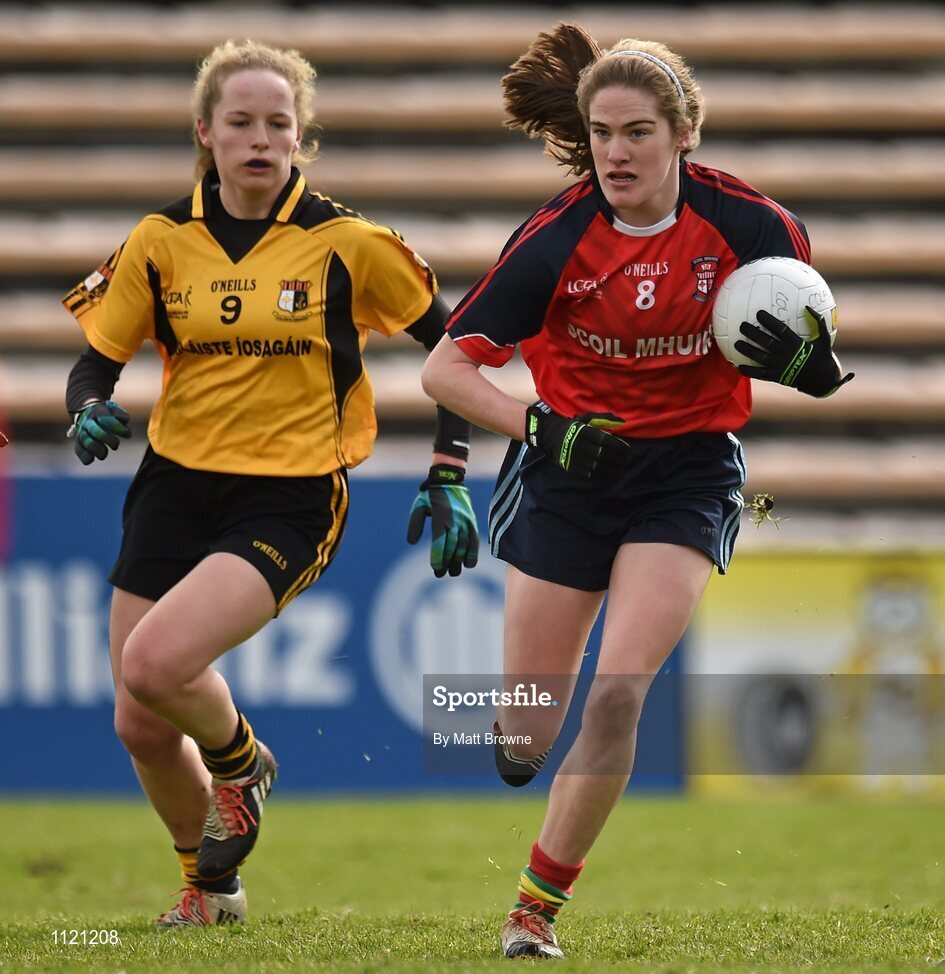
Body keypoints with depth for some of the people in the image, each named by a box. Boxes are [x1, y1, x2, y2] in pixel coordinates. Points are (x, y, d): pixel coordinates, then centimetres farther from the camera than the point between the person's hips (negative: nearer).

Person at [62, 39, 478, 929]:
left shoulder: (346, 244, -6)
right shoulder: (161, 241, 1)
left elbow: (454, 346, 3)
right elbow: (96, 358, 7)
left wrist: (447, 479, -2)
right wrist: (90, 410, -16)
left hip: (289, 496, -4)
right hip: (175, 486, 4)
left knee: (155, 662, -26)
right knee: (139, 725, 4)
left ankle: (240, 763, 8)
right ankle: (211, 885, 32)